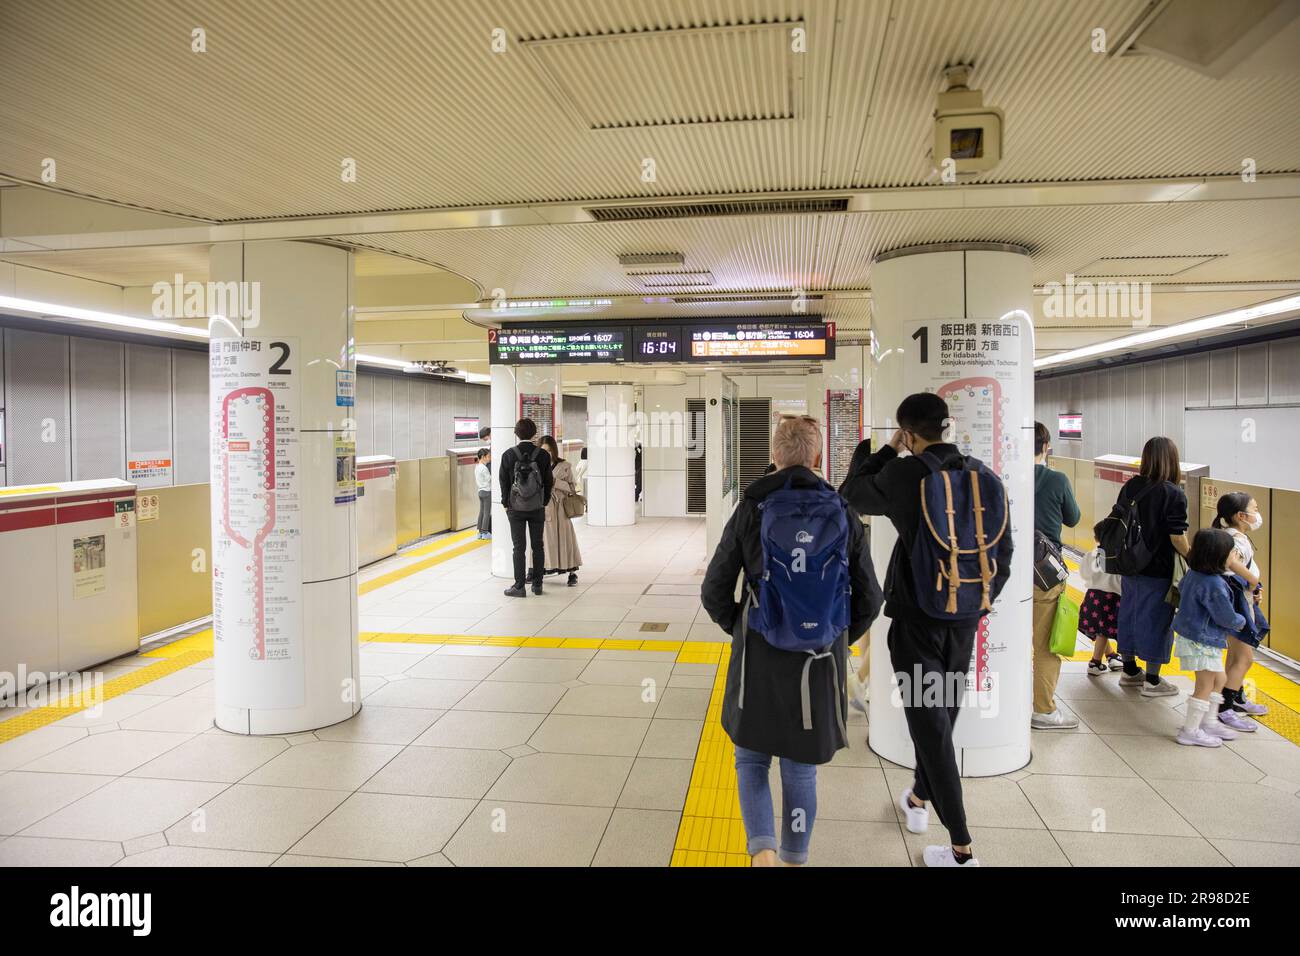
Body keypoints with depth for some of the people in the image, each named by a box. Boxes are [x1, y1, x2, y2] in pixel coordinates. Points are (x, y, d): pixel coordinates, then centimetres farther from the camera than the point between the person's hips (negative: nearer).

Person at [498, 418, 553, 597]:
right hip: (538, 508, 1)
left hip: (516, 508, -1)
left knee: (519, 547, 3)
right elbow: (548, 481, 0)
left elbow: (503, 481, -2)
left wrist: (506, 503, 9)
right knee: (538, 546, 9)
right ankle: (537, 584, 15)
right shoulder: (543, 455, -6)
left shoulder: (508, 455, -8)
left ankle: (519, 586, 4)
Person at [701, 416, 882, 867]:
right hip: (819, 664, 2)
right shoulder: (844, 513, -2)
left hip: (758, 660, -1)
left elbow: (714, 592, -5)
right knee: (801, 771, 17)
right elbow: (868, 599, 1)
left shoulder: (750, 509, -6)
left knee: (752, 760, 19)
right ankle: (794, 860, 28)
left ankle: (762, 851, 1)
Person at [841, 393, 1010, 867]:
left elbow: (852, 496, 3)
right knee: (942, 713, 21)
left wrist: (888, 451, 10)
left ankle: (962, 848, 2)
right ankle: (919, 799, 41)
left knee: (929, 722, 1)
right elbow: (1002, 551, 5)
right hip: (964, 616, 5)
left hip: (917, 614, -5)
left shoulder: (903, 475, -15)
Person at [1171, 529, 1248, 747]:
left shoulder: (1192, 574, 1)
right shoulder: (1214, 584, -26)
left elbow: (1180, 589, 21)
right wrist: (1241, 622, 1)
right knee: (1205, 686, 3)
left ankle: (1209, 722, 34)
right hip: (1202, 641, -10)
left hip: (1191, 635, 10)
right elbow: (1226, 617, -20)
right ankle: (1190, 731, 11)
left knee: (1219, 679, 23)